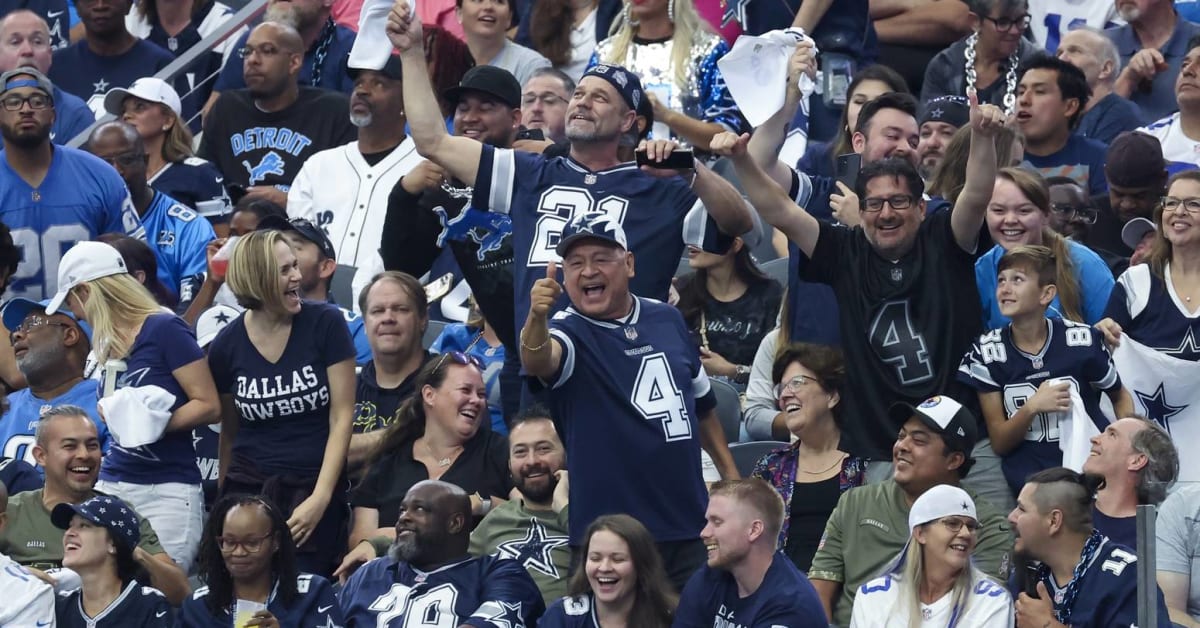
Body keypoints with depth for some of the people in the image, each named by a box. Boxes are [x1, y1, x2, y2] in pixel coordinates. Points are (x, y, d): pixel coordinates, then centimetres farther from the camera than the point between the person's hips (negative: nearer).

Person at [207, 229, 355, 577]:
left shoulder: (325, 323, -3)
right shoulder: (227, 346, 3)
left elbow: (341, 417, -3)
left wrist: (320, 498, -10)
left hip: (314, 486, -2)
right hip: (249, 488, 2)